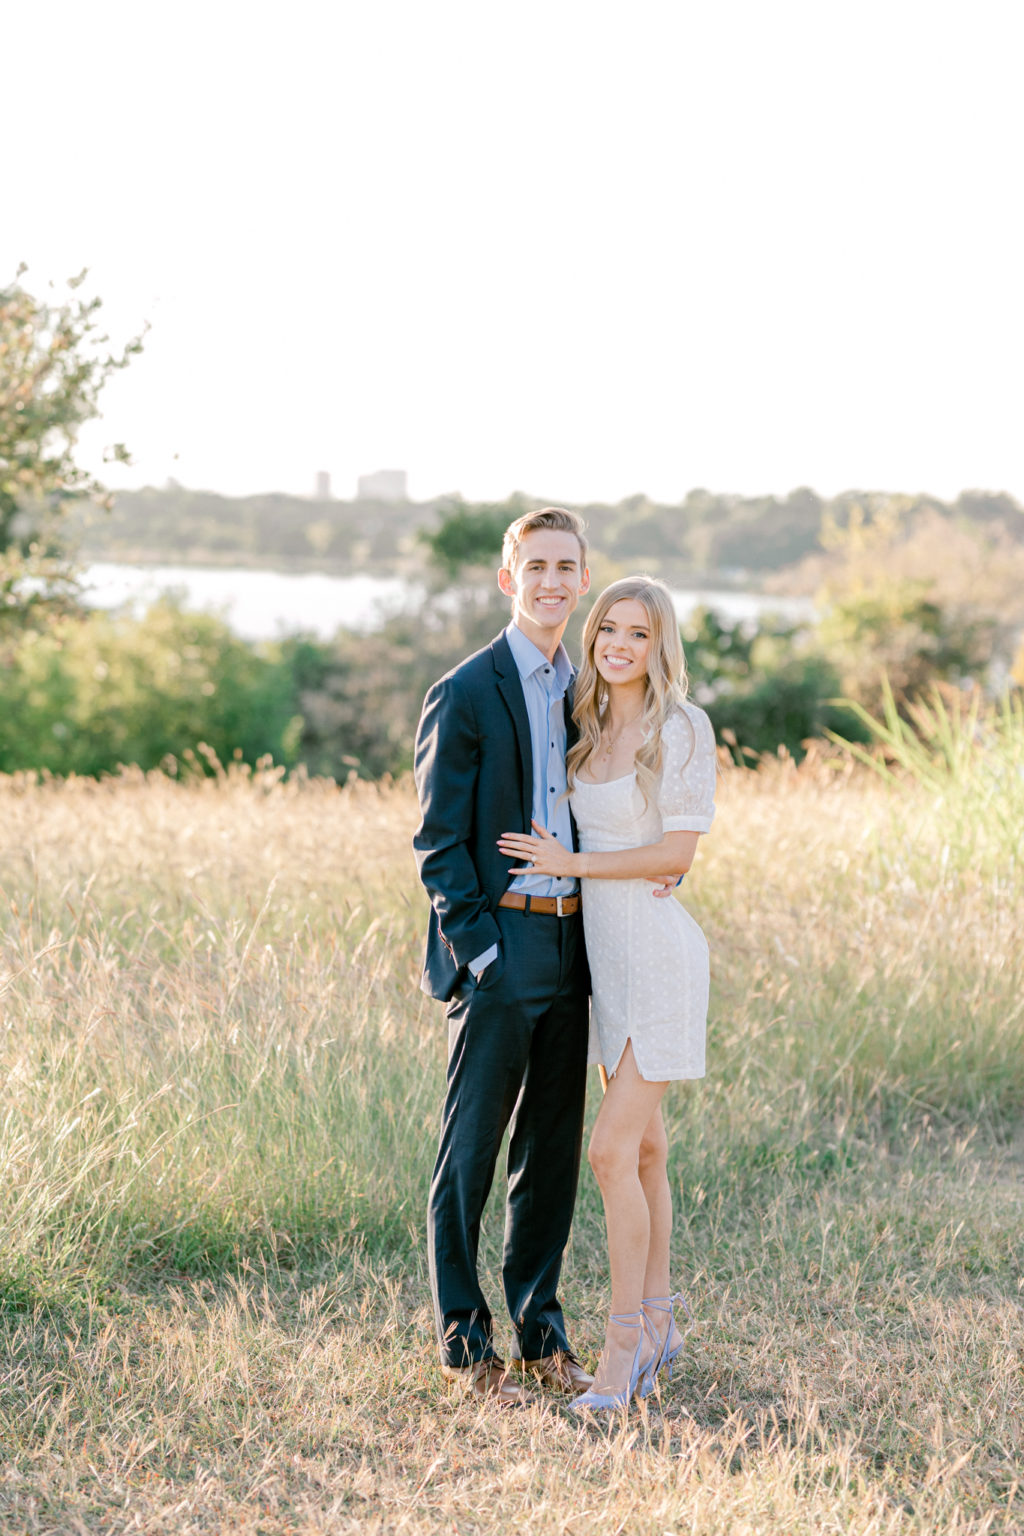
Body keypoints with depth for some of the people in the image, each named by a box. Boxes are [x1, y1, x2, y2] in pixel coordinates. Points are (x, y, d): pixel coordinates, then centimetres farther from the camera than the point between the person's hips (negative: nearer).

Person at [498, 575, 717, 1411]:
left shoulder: (682, 727, -12)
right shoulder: (592, 728, 10)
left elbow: (677, 852, -16)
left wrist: (572, 863, -10)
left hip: (660, 954, -7)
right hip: (605, 950, 8)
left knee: (613, 1150, -11)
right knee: (643, 1145, 14)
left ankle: (626, 1343, -1)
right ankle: (658, 1322, 25)